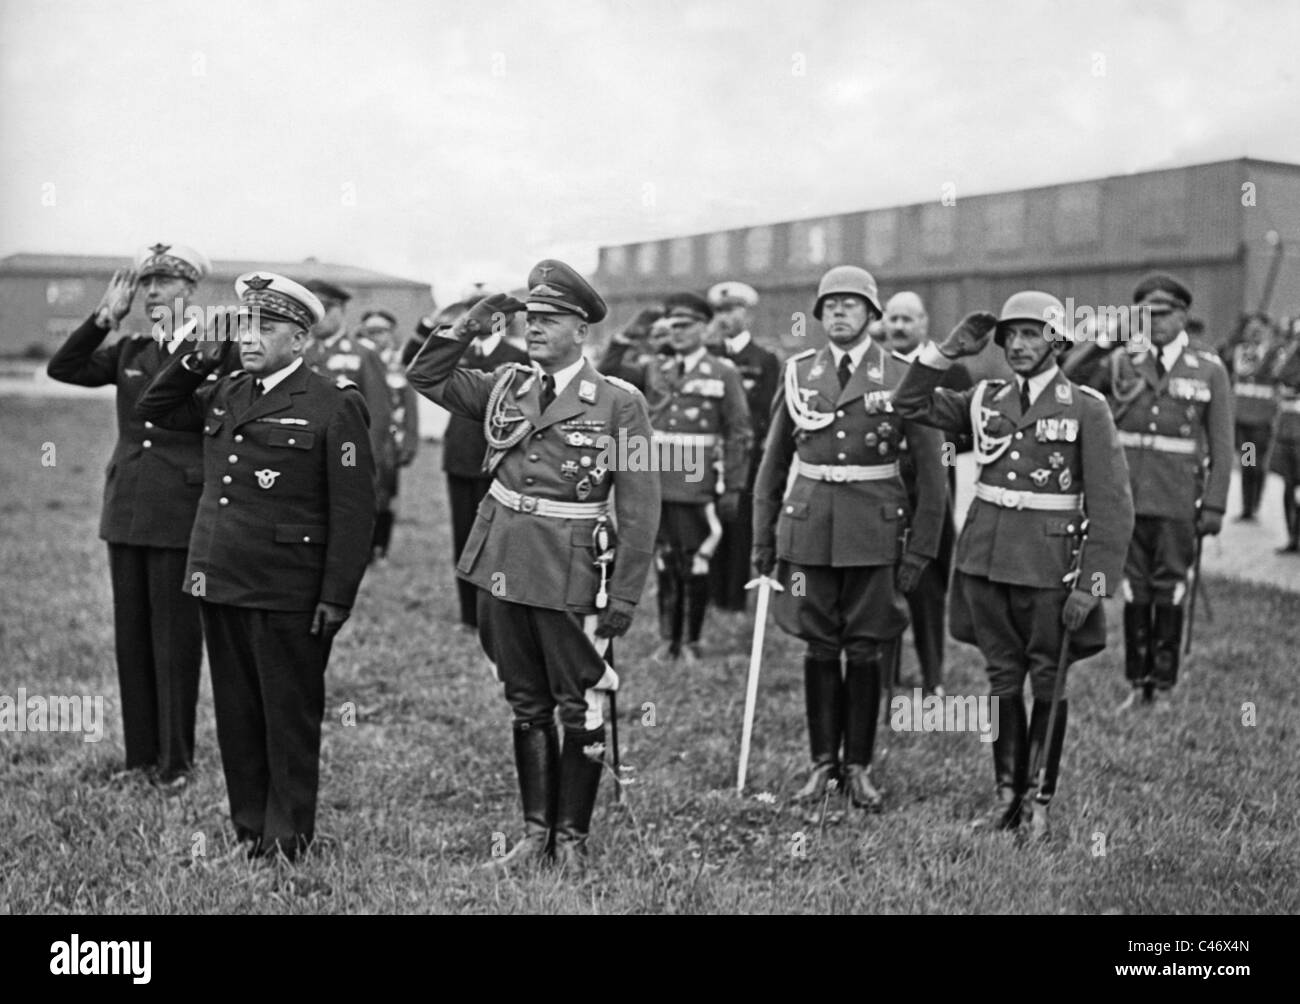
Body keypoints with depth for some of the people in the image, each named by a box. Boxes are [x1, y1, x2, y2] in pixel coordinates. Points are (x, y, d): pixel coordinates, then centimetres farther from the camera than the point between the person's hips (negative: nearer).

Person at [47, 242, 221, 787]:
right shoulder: (129, 351, 12)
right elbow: (62, 368, 1)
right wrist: (106, 316, -5)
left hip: (180, 516, -6)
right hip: (125, 511, 6)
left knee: (176, 637, 0)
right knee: (132, 635, 11)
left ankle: (175, 759, 11)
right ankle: (141, 752, 22)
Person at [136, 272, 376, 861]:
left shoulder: (334, 406, -10)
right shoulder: (223, 394, 10)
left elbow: (354, 511, -12)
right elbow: (152, 409, 23)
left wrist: (336, 597, -15)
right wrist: (198, 360, 7)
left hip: (288, 596, -6)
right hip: (219, 585, 7)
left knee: (290, 719, 6)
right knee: (236, 714, 15)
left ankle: (289, 841, 19)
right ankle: (248, 830, 28)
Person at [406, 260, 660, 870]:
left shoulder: (619, 403, -7)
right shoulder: (504, 387, 8)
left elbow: (639, 507, -8)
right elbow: (425, 377, 13)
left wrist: (624, 596, -12)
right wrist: (469, 328, -1)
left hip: (571, 576, -5)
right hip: (503, 567, 5)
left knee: (579, 709, 4)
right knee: (526, 706, 14)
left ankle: (572, 838, 18)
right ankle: (535, 834, 25)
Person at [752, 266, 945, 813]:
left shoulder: (902, 376, -1)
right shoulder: (798, 372, 6)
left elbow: (930, 471, 0)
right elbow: (773, 464, 12)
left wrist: (921, 547, -4)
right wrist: (763, 540, 9)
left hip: (875, 530, -2)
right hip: (809, 527, 2)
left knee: (867, 650, 4)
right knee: (819, 648, 6)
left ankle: (859, 767, 16)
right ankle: (823, 762, 18)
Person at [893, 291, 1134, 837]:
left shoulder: (1086, 407, -6)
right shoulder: (987, 398, 8)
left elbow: (1110, 504, -8)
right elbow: (911, 404, 12)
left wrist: (1092, 585, -14)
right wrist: (949, 351, 0)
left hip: (1050, 564, -4)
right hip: (985, 559, 4)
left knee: (1048, 683, 5)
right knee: (1002, 679, 10)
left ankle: (1040, 801, 16)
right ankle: (1006, 796, 19)